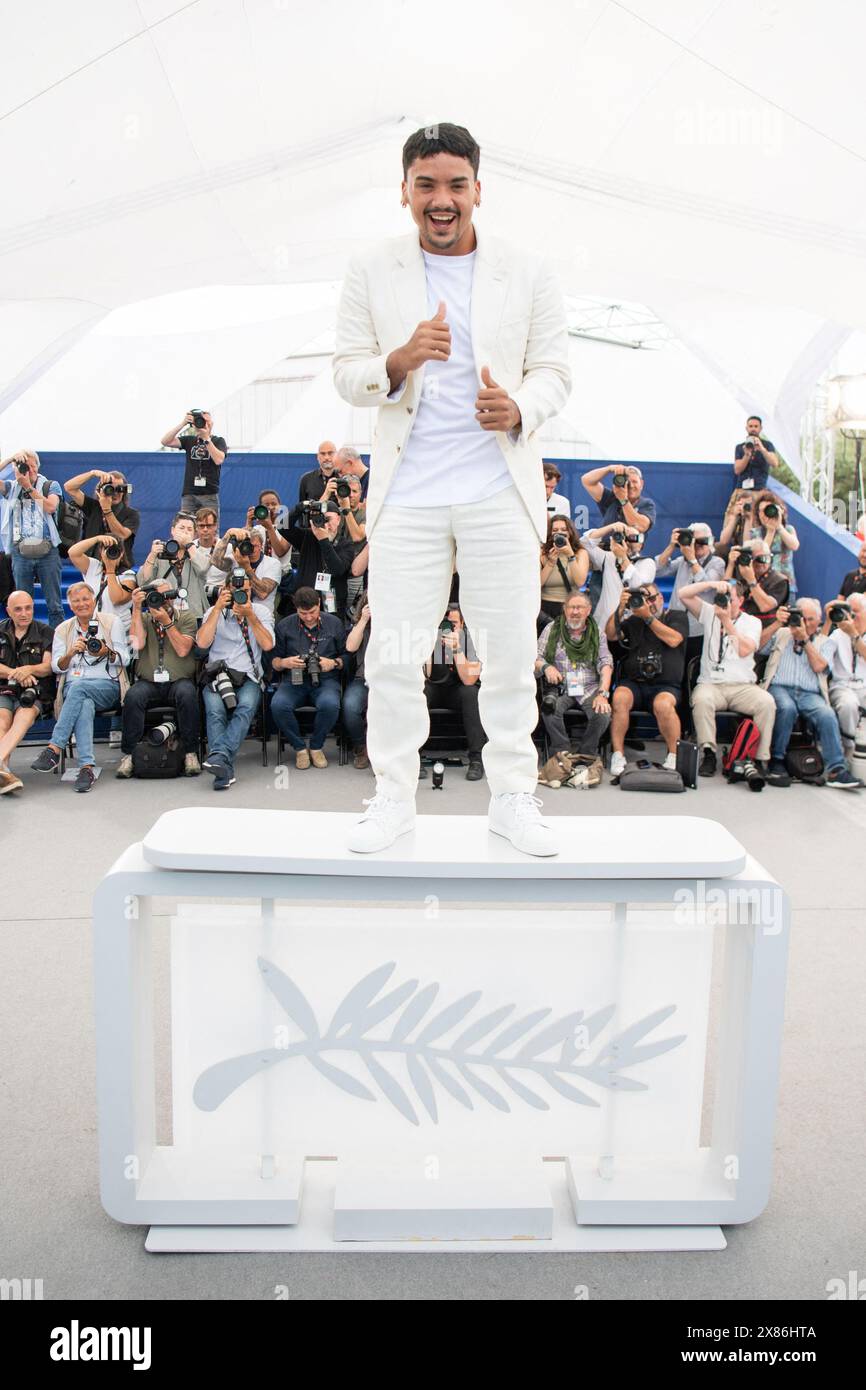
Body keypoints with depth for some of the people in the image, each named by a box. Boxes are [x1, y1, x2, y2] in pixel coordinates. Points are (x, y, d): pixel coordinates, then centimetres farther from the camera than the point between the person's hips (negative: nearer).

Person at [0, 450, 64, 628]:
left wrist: (28, 486, -8)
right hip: (21, 553, 2)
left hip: (47, 552, -2)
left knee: (54, 605, 1)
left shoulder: (51, 486, 7)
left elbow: (50, 507, -10)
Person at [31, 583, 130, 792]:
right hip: (73, 687, 2)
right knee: (84, 703, -36)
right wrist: (70, 654, -11)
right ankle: (87, 767, -46)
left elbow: (124, 659, 4)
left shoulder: (112, 622, 12)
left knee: (78, 686, -36)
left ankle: (53, 750, -39)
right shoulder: (63, 630, 19)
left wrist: (107, 653, -18)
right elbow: (56, 667, 10)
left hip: (107, 686, -2)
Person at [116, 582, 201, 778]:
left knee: (187, 693, -34)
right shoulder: (143, 618, 13)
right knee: (133, 696, -31)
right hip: (149, 682, 1)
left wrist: (166, 621, -11)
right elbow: (137, 644, -8)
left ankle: (191, 753, -24)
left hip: (178, 681, -1)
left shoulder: (186, 617, 8)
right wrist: (136, 609, -7)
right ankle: (128, 755, -20)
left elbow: (182, 650, -7)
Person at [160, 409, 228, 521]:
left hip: (210, 495, -2)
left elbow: (218, 460, -13)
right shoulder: (189, 440, 11)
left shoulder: (218, 441, 6)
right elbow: (165, 442, -2)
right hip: (188, 494, 2)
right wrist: (183, 424, -10)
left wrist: (206, 438, -14)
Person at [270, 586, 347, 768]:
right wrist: (284, 663, -10)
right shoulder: (284, 626, 10)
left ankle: (316, 746, -6)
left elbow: (347, 657, 11)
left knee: (329, 705, -35)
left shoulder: (334, 623, 9)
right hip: (294, 680, 1)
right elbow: (274, 661, 12)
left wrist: (334, 663, -9)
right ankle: (299, 747, -7)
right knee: (278, 705, -31)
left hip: (325, 679, -1)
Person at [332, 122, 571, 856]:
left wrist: (520, 409, -15)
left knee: (510, 652, 4)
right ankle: (393, 796, 16)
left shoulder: (528, 274, 8)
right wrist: (399, 360, -16)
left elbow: (555, 371, 7)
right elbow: (346, 373, 5)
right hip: (407, 493, 0)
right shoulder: (371, 273, 8)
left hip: (502, 492, 1)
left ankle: (513, 797, 18)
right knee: (393, 654, 1)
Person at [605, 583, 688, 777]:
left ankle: (674, 755, -16)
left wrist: (648, 617, -7)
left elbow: (673, 640, -6)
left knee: (663, 704, -36)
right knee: (620, 698, -32)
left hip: (665, 686, -2)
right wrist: (620, 608, -4)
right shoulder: (633, 621, 21)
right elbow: (610, 635, 7)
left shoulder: (677, 616, 14)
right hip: (633, 683, 2)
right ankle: (618, 754, -23)